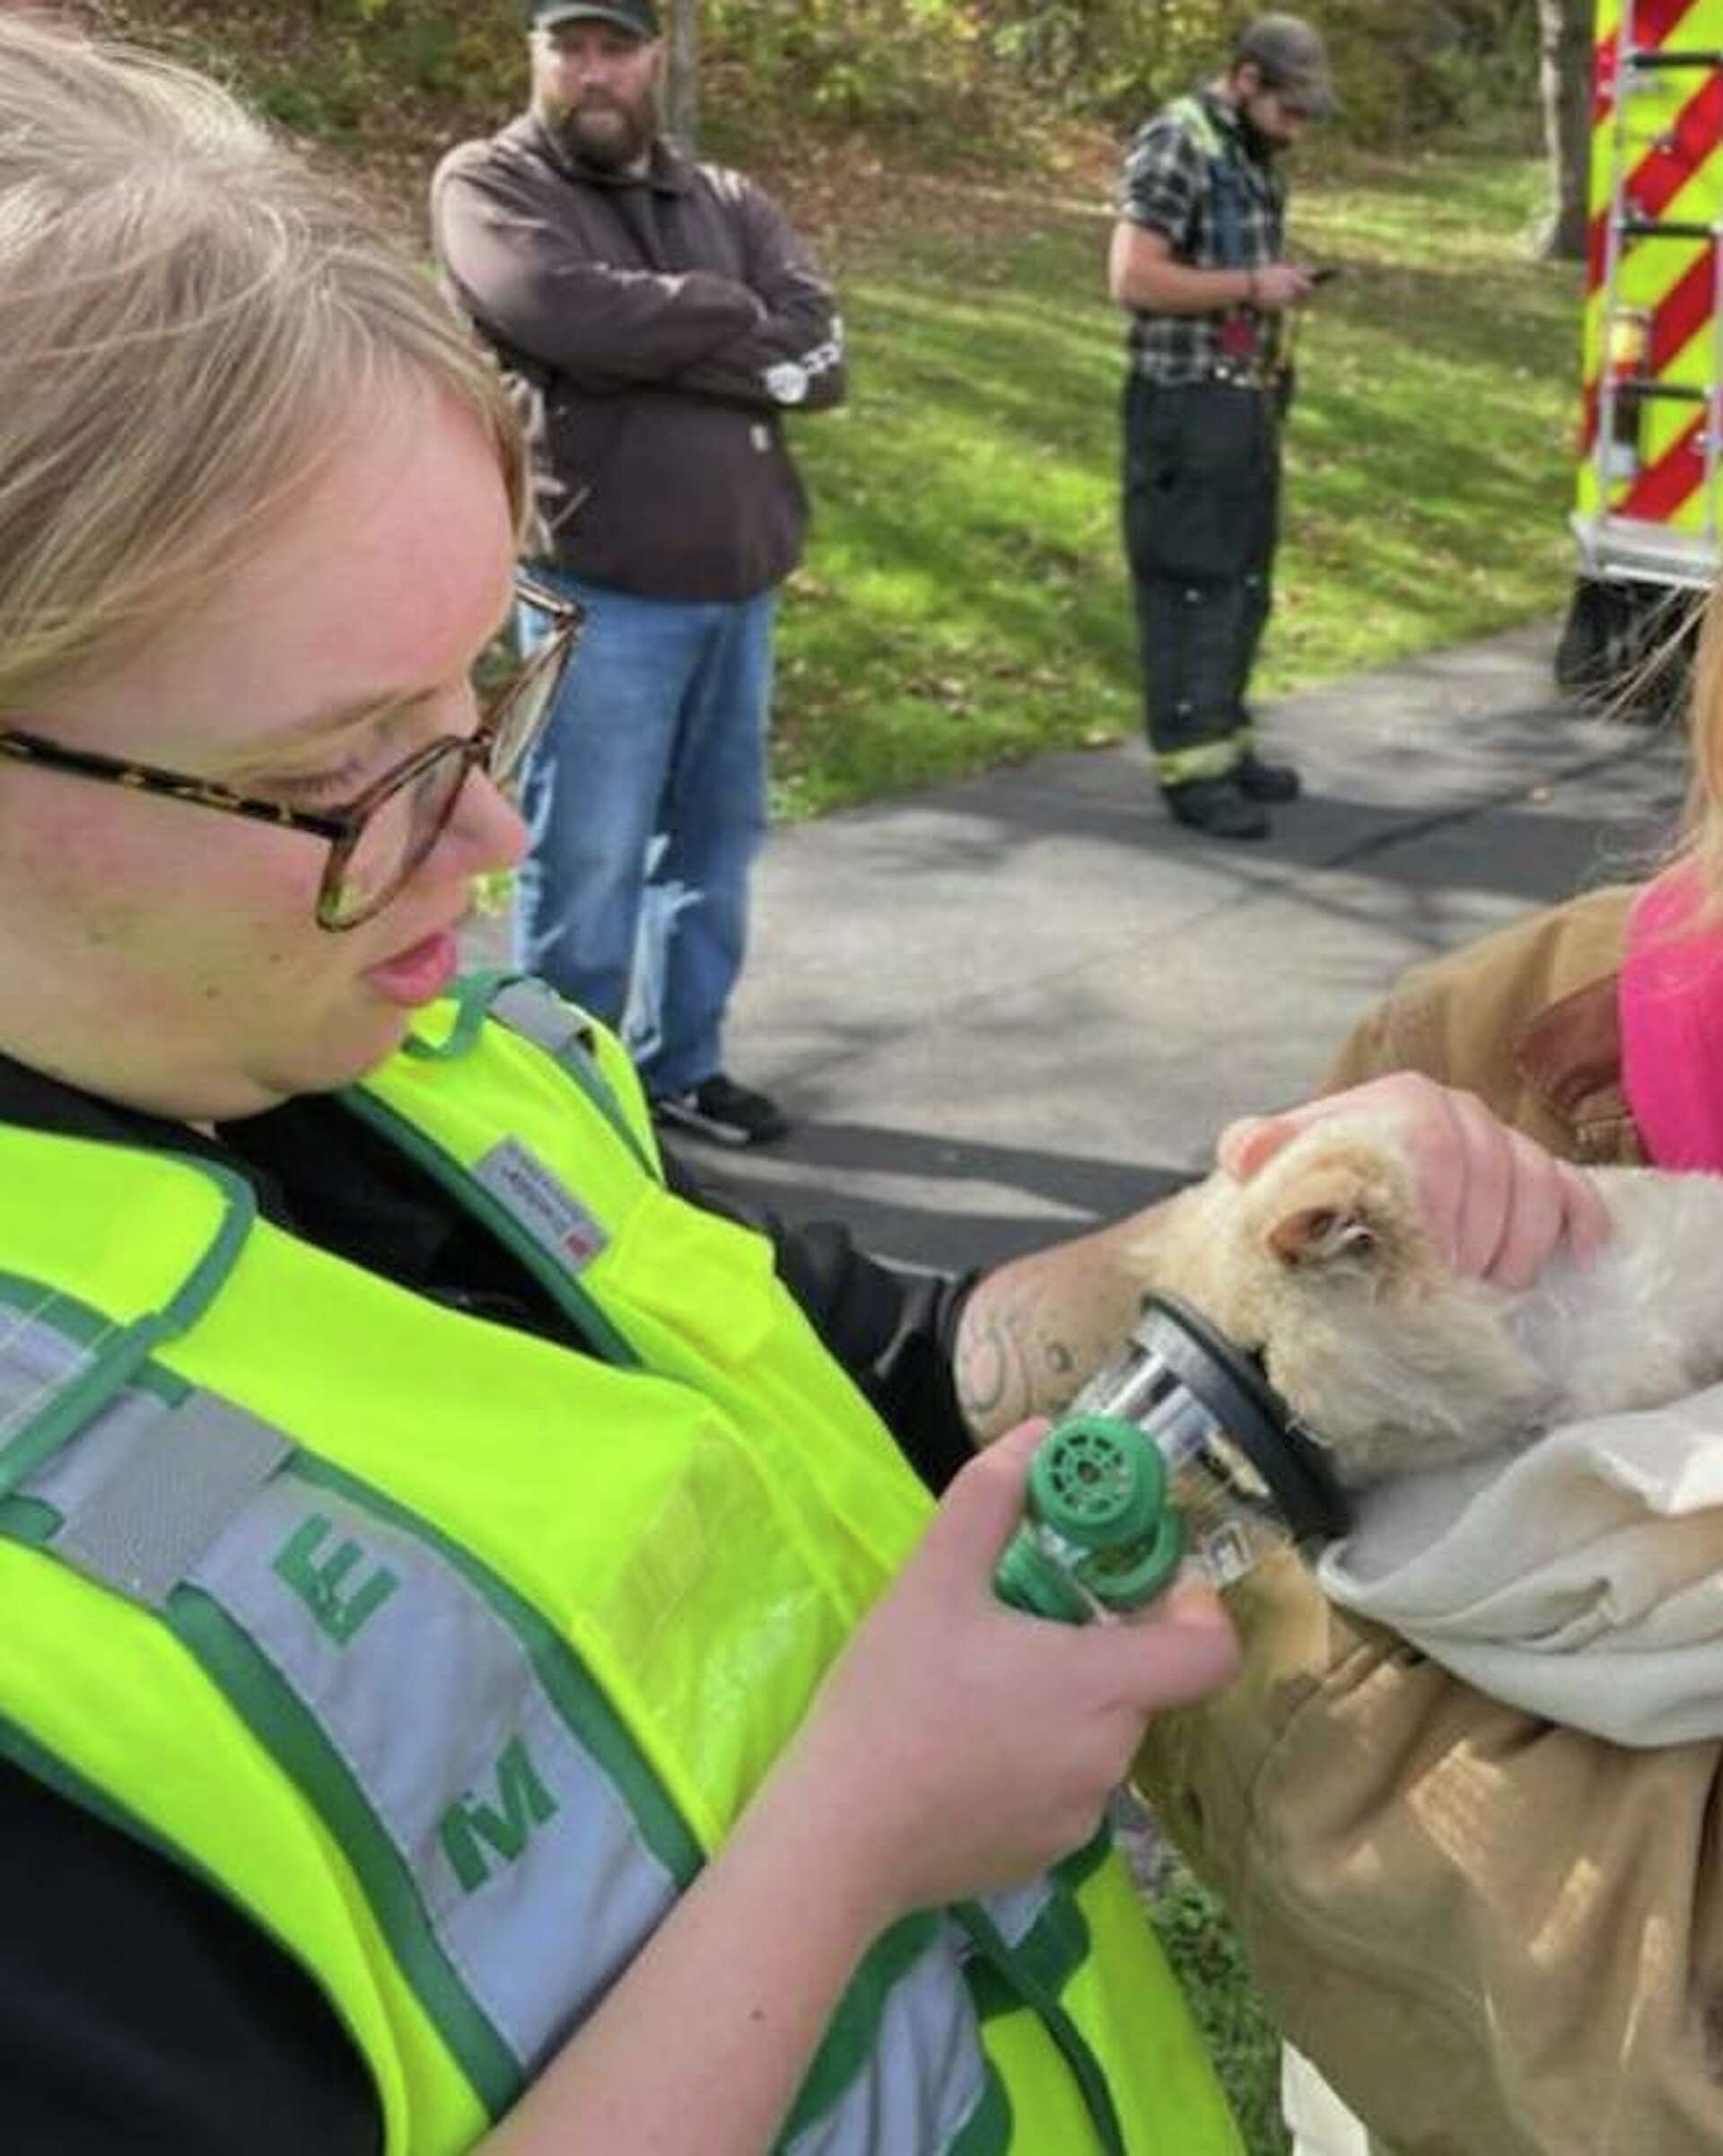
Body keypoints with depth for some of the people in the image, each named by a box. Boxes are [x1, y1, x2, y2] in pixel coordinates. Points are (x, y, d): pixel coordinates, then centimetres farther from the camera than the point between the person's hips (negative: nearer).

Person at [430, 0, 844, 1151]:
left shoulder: (729, 203, 13)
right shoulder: (489, 184, 0)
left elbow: (820, 357, -2)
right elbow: (572, 312, -21)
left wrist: (654, 337, -13)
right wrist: (736, 320, -8)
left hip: (739, 586, 5)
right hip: (600, 593, -5)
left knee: (715, 839, 13)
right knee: (587, 865, -2)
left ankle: (682, 1062, 29)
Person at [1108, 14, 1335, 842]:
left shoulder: (1253, 155, 15)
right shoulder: (1176, 143, -13)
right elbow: (1133, 278, -22)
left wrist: (1279, 285, 12)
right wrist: (1251, 287, -17)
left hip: (1248, 400, 9)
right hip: (1186, 406, -9)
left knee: (1243, 580, 13)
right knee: (1189, 583, -5)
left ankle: (1224, 740, 23)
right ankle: (1189, 767, 0)